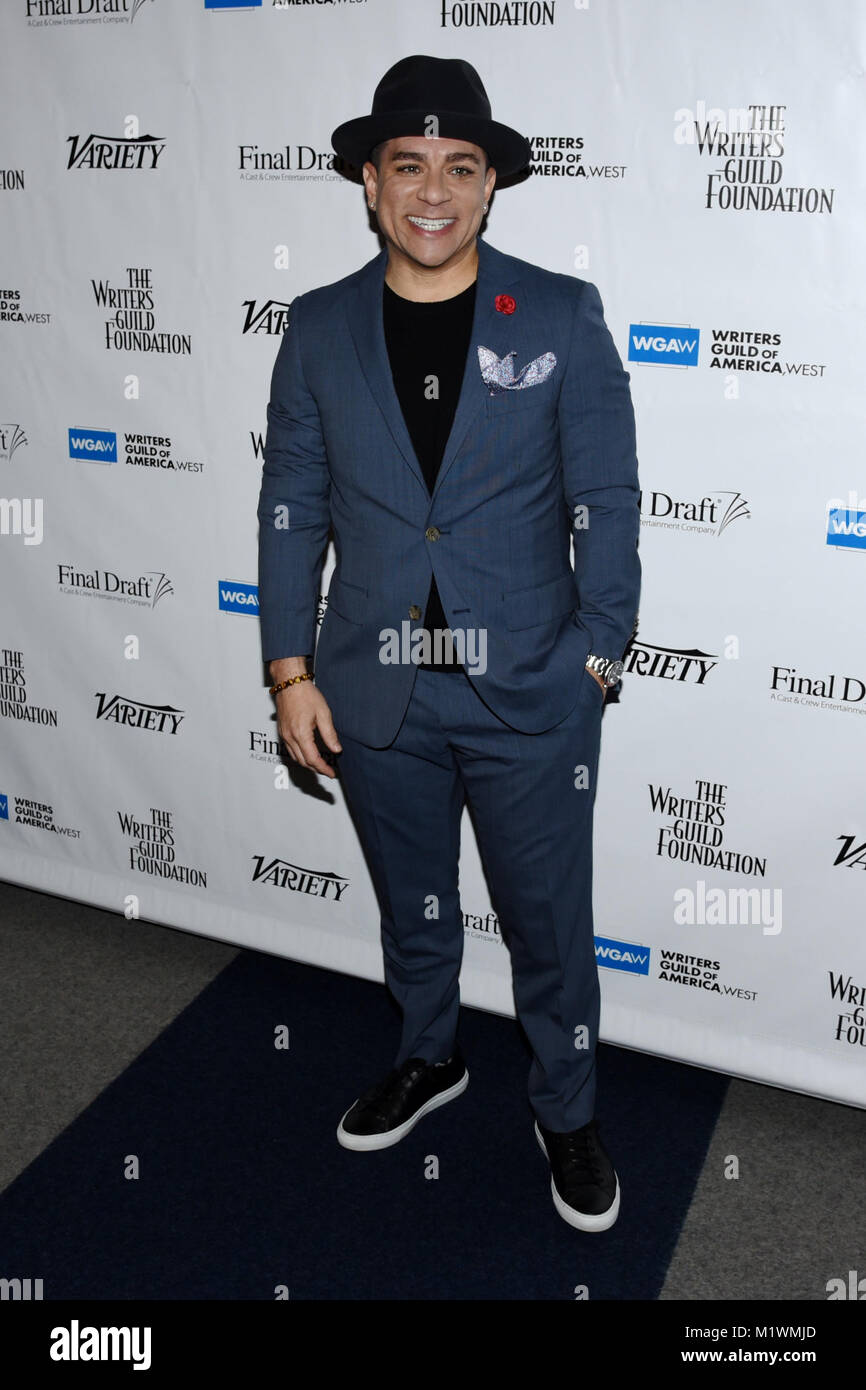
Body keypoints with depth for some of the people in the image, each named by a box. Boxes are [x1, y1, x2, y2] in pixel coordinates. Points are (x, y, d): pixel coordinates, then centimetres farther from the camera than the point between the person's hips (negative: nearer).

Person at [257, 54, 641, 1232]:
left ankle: (567, 1111, 36)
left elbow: (606, 501, -4)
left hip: (529, 694, -2)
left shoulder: (562, 316, -5)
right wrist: (291, 670, 0)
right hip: (376, 693, 3)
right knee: (411, 904, 22)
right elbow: (291, 507, 3)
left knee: (549, 921, 11)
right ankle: (429, 1059, 49)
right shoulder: (319, 327, 2)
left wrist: (597, 655, -9)